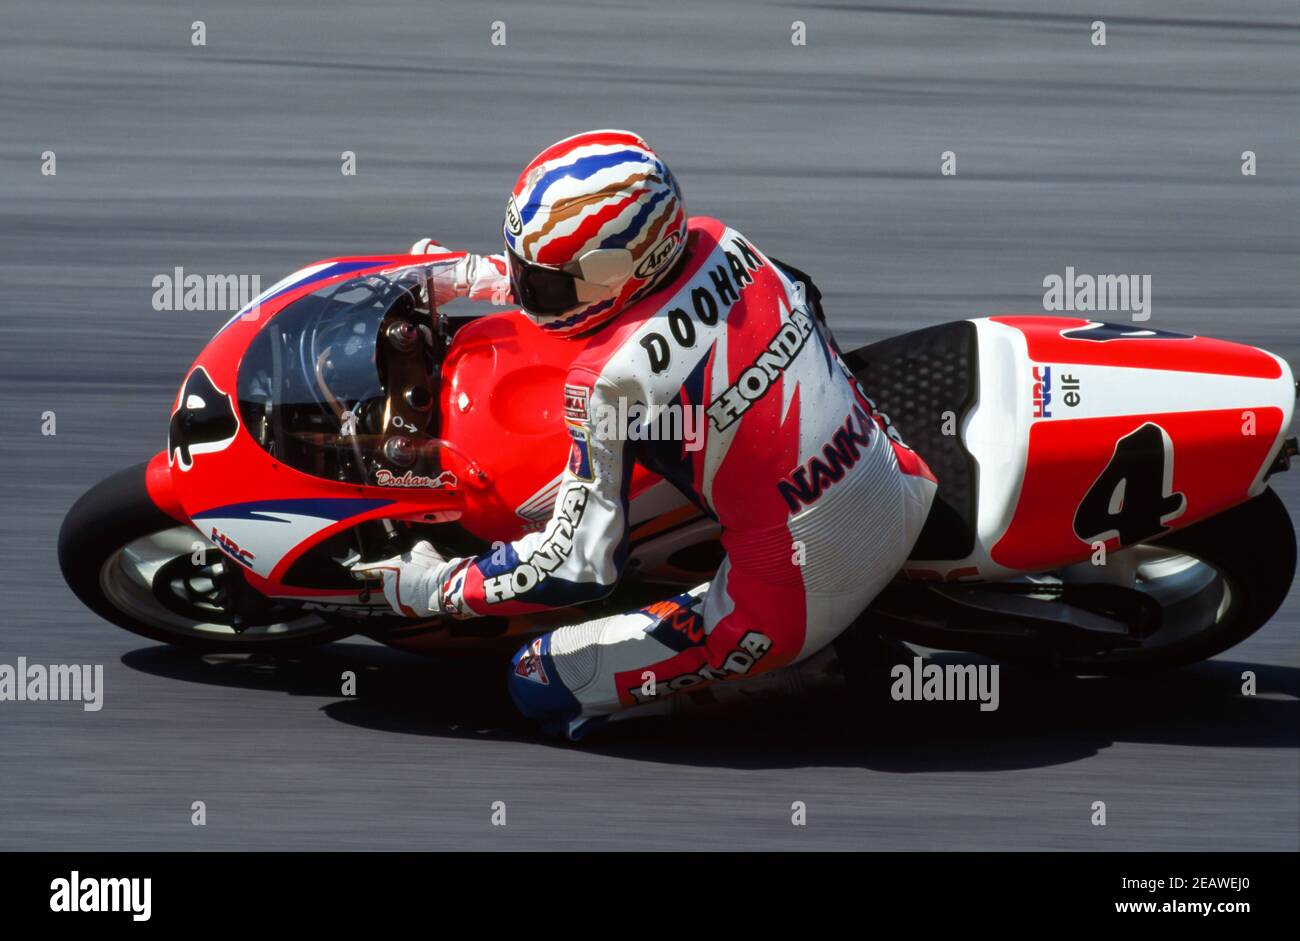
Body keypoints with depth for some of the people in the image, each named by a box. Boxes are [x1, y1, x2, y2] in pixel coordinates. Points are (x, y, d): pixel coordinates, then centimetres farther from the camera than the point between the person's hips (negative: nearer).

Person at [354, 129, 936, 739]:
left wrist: (432, 589, -2)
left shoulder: (611, 377, -22)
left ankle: (799, 667, 4)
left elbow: (579, 563, -15)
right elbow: (626, 280, 22)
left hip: (796, 600, -7)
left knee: (537, 682, 6)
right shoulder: (716, 243, -3)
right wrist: (470, 275, 26)